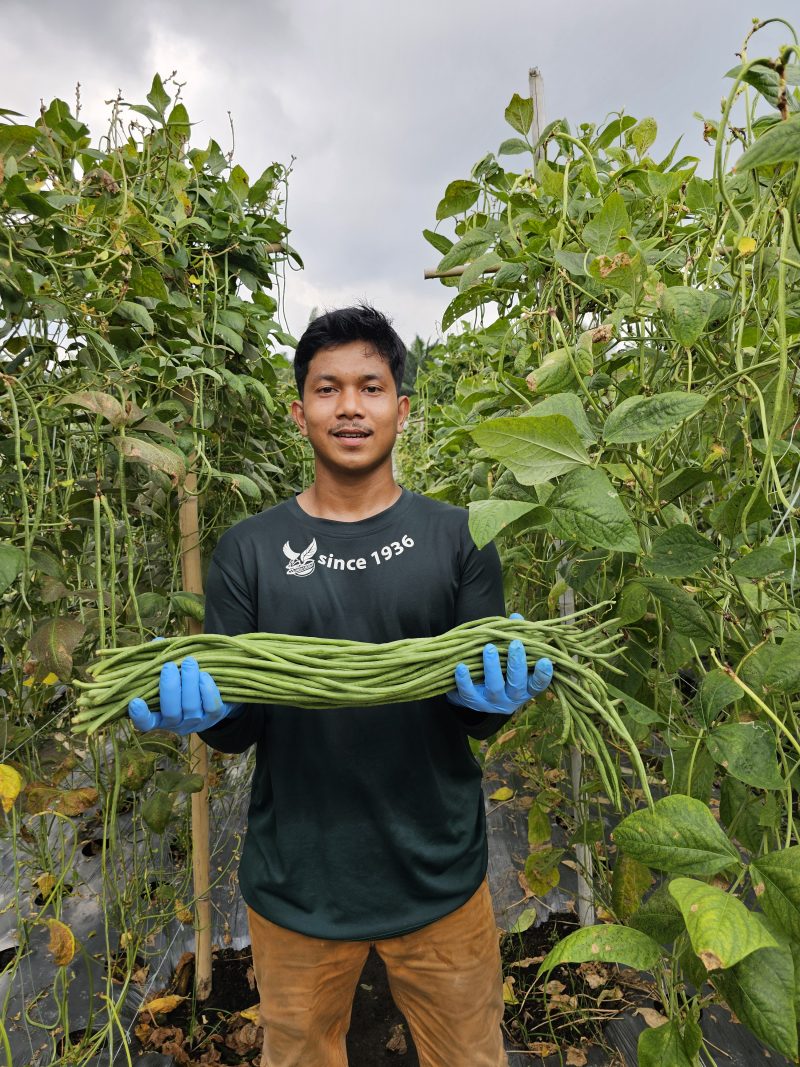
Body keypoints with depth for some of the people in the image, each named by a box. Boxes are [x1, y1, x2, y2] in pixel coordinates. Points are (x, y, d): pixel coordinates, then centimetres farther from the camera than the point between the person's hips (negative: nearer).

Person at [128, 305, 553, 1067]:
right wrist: (201, 710, -22)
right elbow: (236, 732, -1)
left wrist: (498, 695, -24)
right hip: (296, 884, 1)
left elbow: (478, 722, -2)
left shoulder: (457, 539, -6)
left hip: (439, 878, 0)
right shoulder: (248, 551, -5)